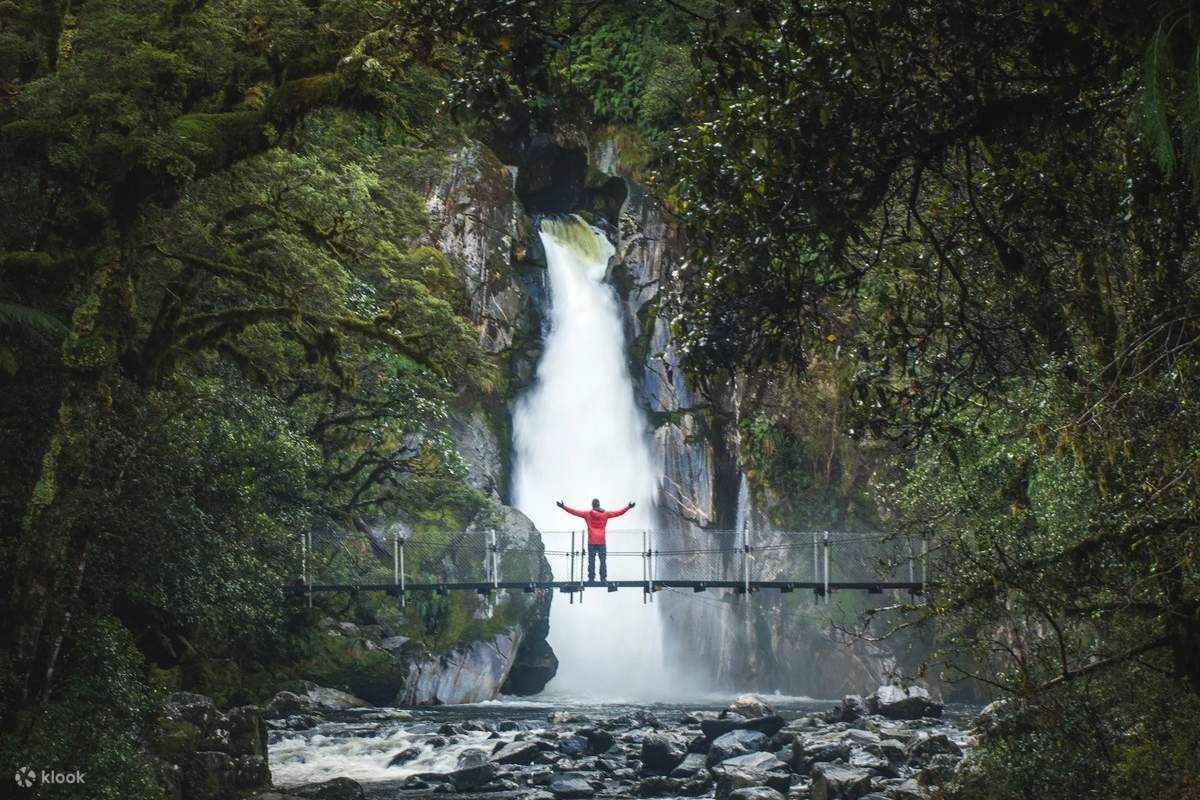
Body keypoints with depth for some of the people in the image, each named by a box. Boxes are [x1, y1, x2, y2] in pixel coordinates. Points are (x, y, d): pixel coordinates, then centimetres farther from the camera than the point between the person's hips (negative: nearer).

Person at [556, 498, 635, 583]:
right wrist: (628, 507, 16)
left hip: (591, 542, 0)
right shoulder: (605, 514, 3)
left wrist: (562, 506, 6)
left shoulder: (587, 514, 1)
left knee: (591, 561, 1)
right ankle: (603, 579, -3)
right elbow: (618, 513, 7)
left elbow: (574, 511, 1)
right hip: (602, 542, 0)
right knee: (603, 561, 2)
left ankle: (591, 579, -2)